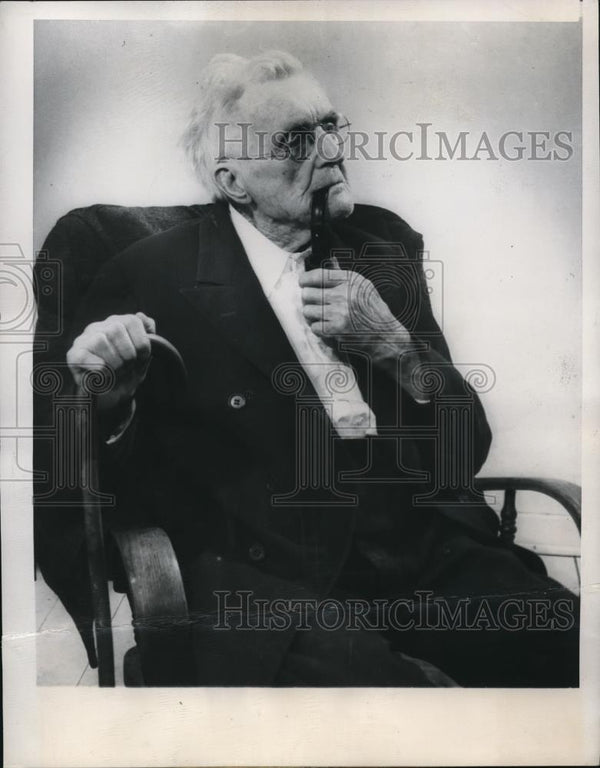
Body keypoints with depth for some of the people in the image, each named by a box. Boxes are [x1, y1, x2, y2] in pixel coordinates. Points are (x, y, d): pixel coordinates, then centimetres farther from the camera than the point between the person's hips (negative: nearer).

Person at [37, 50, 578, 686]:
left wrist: (395, 346, -6)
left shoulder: (384, 242, 12)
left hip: (431, 554, 4)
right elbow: (130, 490, 3)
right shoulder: (152, 280, -1)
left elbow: (467, 449, 11)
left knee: (571, 644, -19)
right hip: (272, 582, -3)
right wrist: (108, 405, -17)